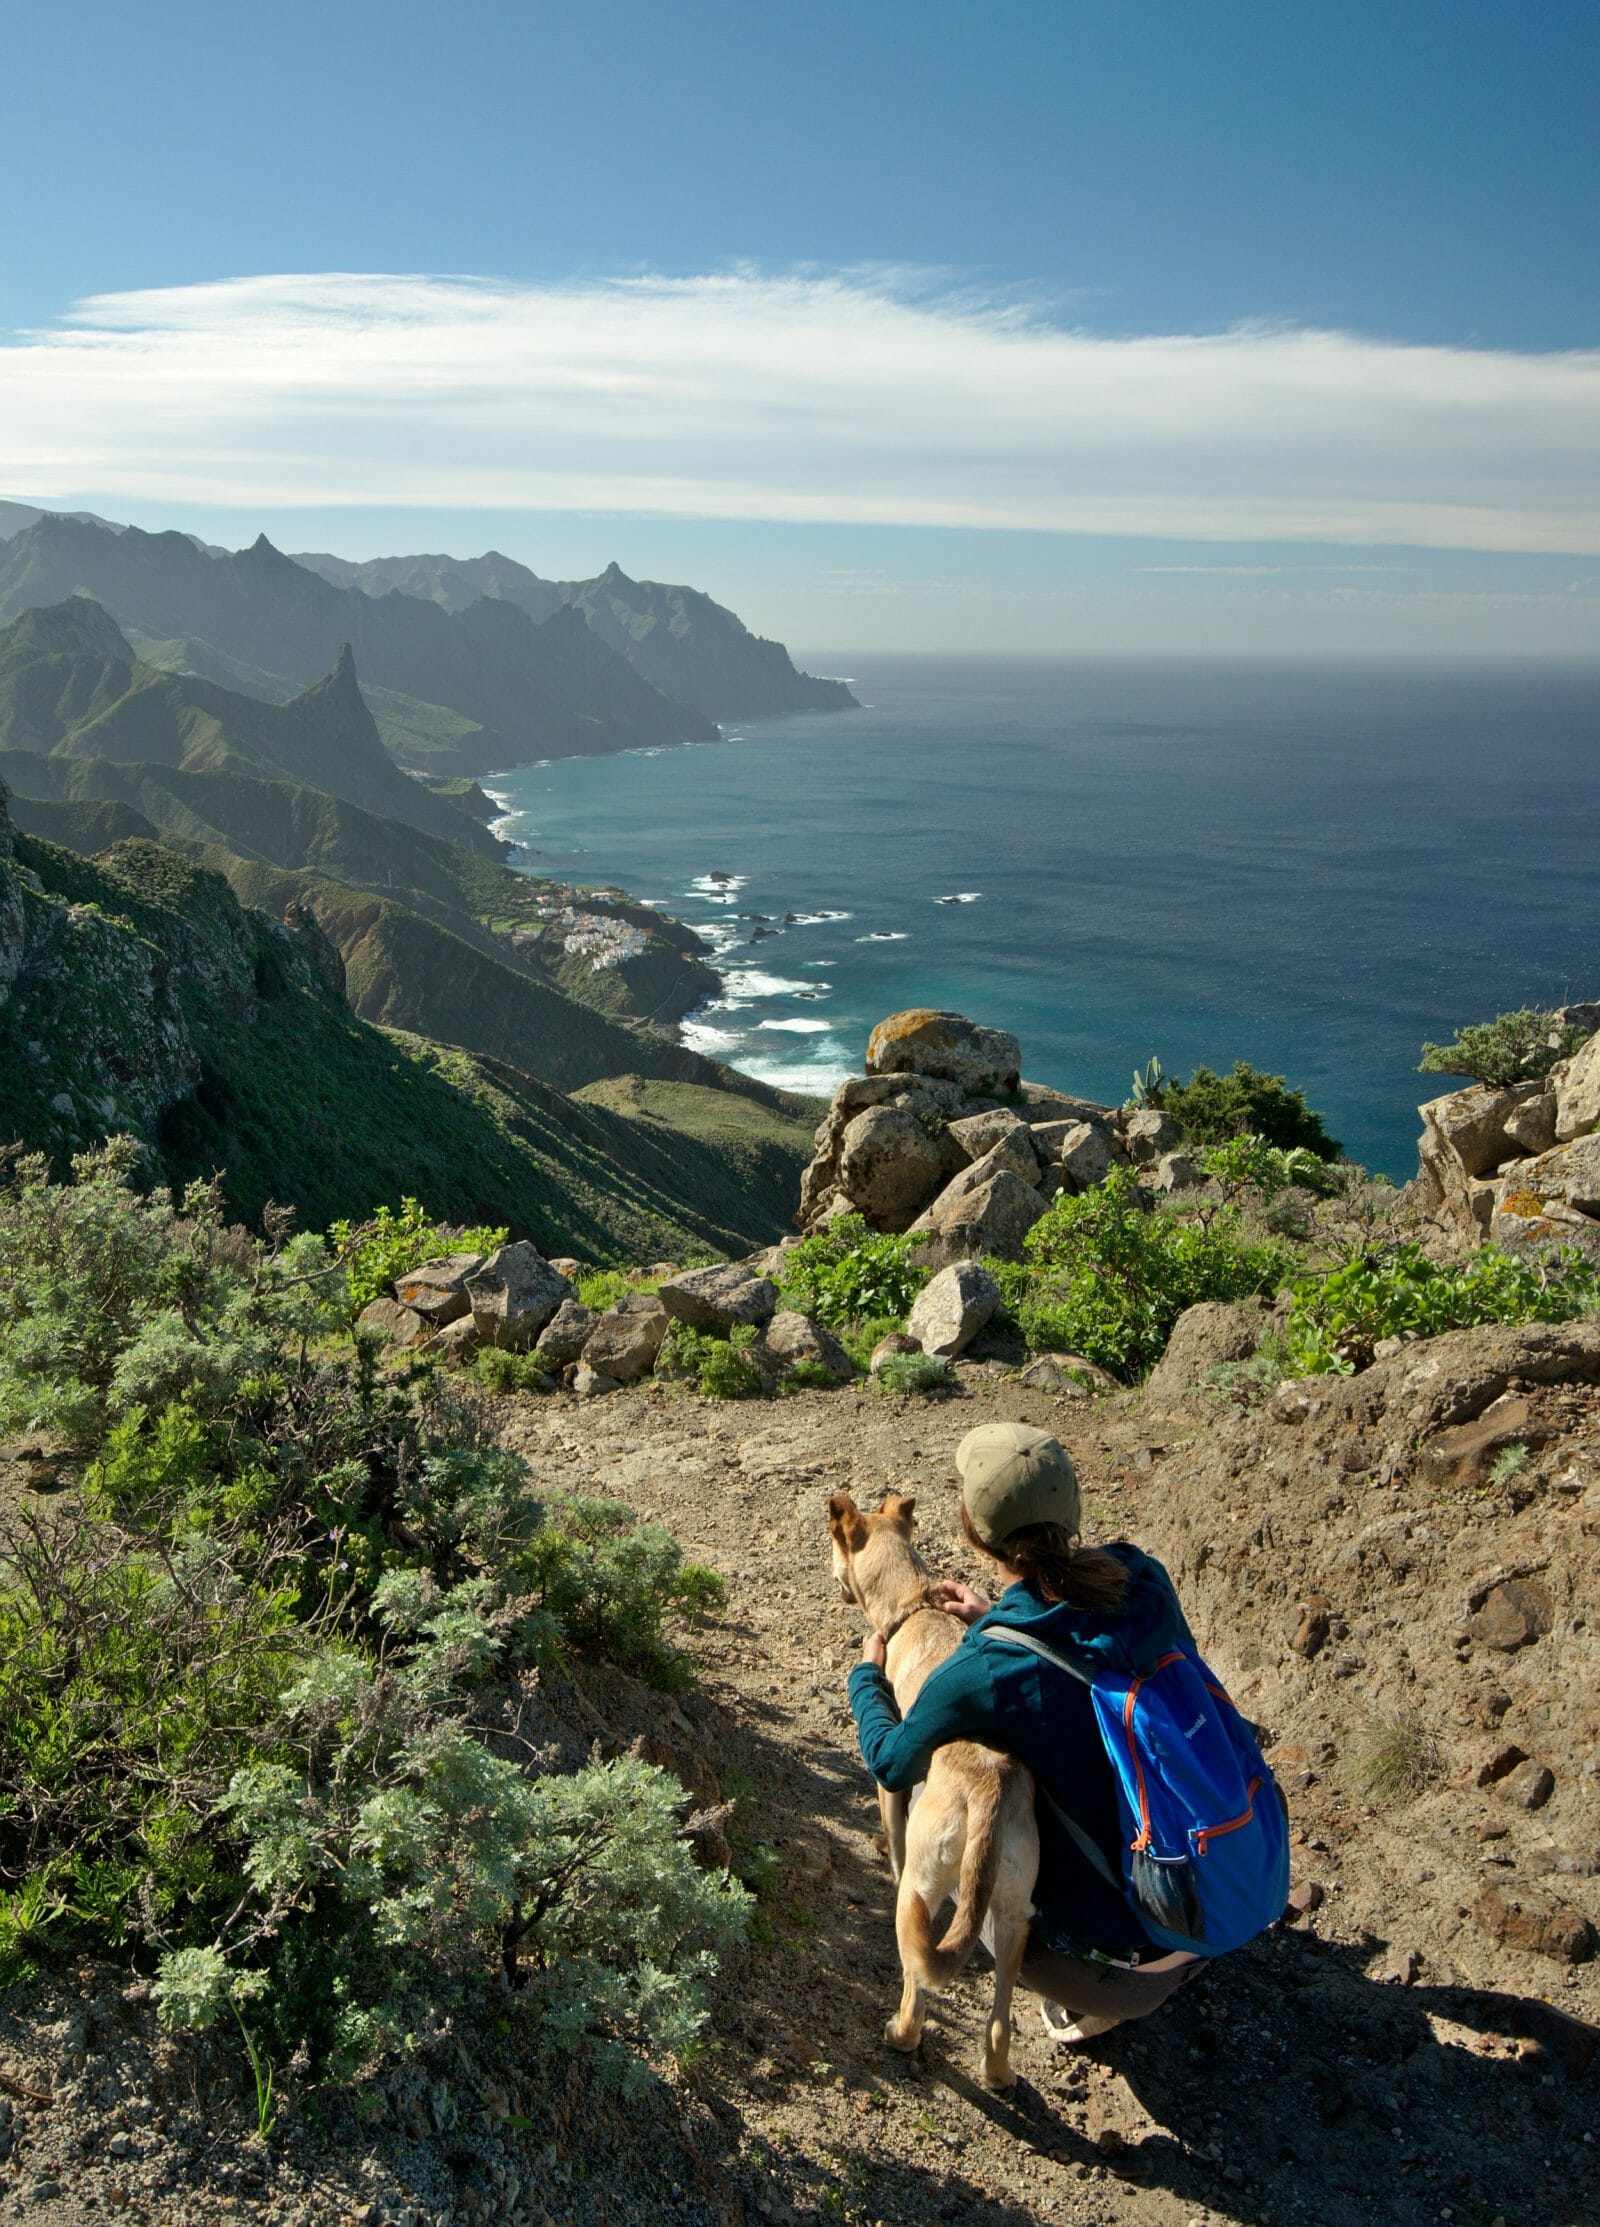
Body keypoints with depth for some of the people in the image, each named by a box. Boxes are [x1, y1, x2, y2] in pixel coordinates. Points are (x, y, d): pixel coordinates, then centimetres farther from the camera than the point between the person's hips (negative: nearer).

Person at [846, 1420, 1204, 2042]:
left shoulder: (981, 1672, -26)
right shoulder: (1143, 1581, -14)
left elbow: (891, 1764, -6)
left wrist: (866, 1676, 12)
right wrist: (999, 1620, 11)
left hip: (1116, 1918, -5)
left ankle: (1108, 1995, 9)